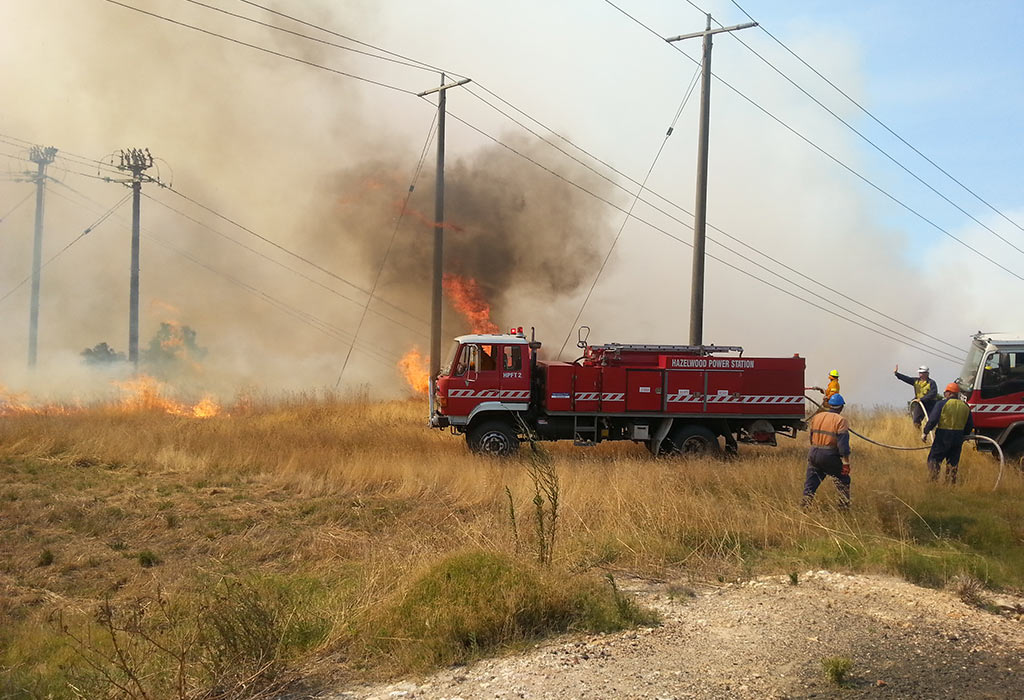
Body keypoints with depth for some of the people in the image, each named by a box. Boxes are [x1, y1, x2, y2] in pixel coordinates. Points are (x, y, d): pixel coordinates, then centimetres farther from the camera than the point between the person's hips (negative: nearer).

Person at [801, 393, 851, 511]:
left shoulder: (816, 417, 10)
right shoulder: (840, 420, -8)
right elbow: (843, 443, -13)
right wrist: (846, 463, -11)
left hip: (813, 454, 5)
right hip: (830, 457, -5)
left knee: (811, 483, 11)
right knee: (843, 480, 13)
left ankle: (804, 505, 5)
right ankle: (844, 506, 12)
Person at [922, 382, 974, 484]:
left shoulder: (942, 404, -8)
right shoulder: (965, 406, 9)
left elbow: (932, 420, -14)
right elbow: (970, 426, 14)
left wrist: (925, 433, -6)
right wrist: (963, 435, 26)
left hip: (943, 437, -5)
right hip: (958, 439, 5)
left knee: (934, 460, 3)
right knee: (953, 463, 14)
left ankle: (933, 481, -5)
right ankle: (951, 483, 15)